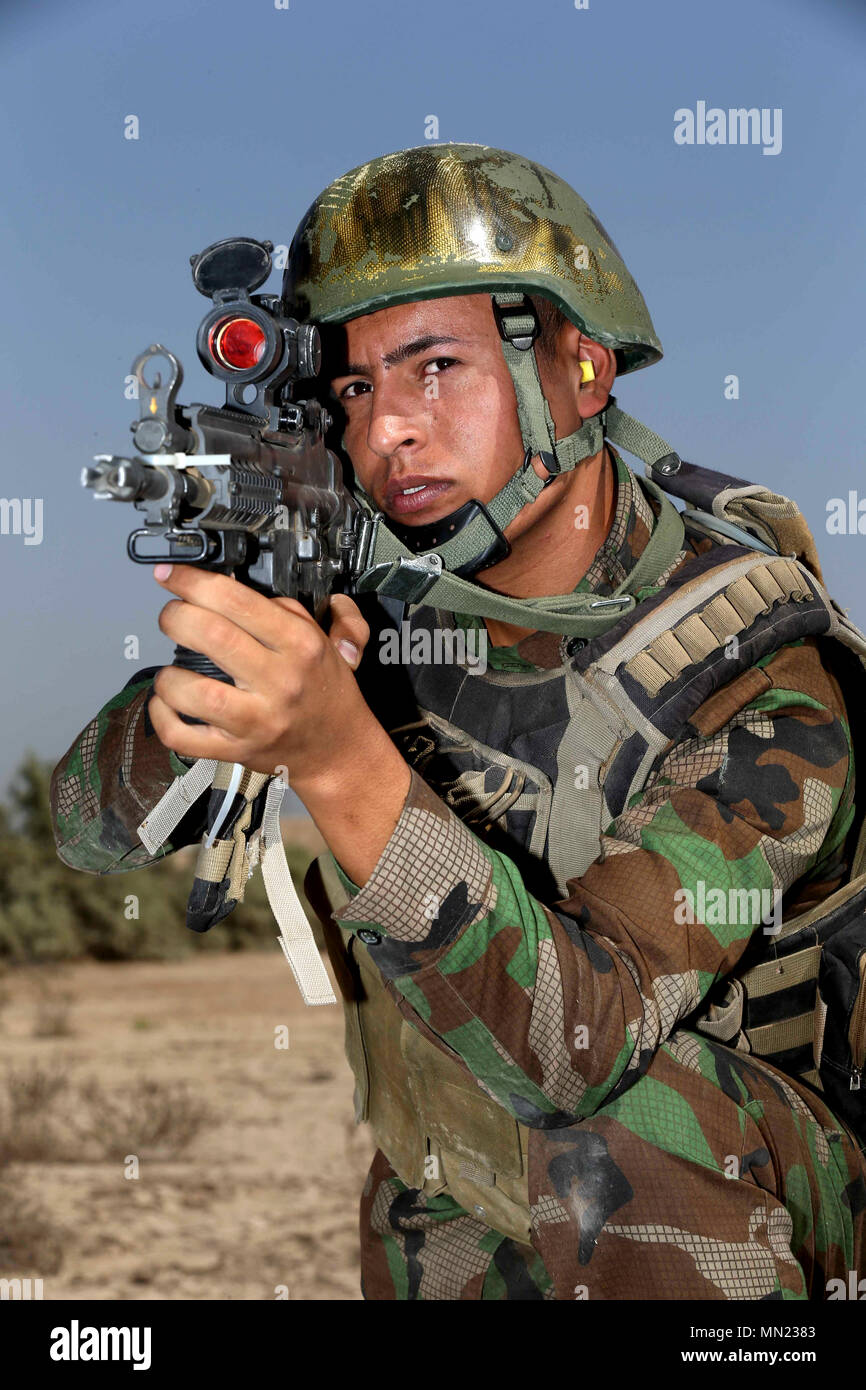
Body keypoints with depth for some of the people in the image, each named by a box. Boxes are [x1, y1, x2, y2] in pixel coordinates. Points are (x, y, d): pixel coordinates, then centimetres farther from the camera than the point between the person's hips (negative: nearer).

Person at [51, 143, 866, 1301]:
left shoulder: (766, 689, -19)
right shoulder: (384, 596, -7)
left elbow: (574, 1050, -27)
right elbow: (90, 825, -4)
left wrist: (342, 757, -38)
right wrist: (202, 698, -26)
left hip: (678, 1266, -5)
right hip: (429, 1251, 5)